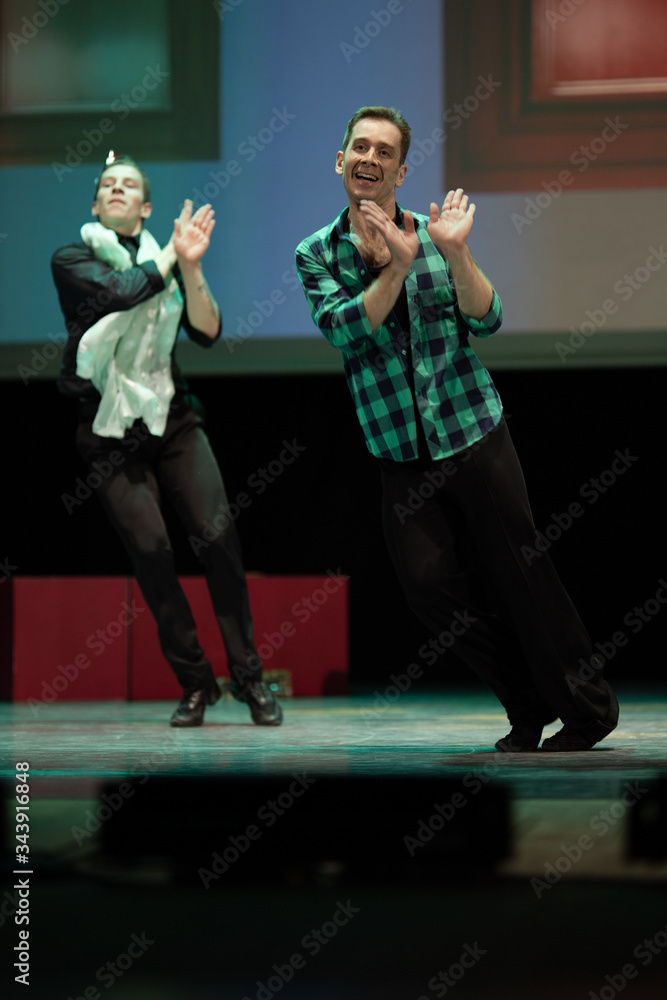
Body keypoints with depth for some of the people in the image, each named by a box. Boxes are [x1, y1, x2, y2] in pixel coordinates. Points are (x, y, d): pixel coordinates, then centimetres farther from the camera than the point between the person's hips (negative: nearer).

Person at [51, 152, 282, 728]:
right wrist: (168, 261, -1)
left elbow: (208, 334, 0)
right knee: (152, 552, -11)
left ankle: (250, 676, -5)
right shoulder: (72, 261, 5)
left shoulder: (164, 265, 12)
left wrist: (190, 268, -12)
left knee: (218, 536, -13)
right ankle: (195, 683, 2)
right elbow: (118, 291, -16)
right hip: (111, 432, -2)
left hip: (173, 419, 2)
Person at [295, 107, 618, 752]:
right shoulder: (317, 254, 2)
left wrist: (455, 253, -23)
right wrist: (397, 267, -26)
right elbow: (341, 328, -15)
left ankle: (589, 713, 14)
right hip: (399, 451, 2)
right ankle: (529, 710, 16)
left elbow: (485, 321, -9)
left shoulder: (432, 236, 1)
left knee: (518, 573, 0)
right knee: (428, 581, -1)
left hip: (474, 433, -2)